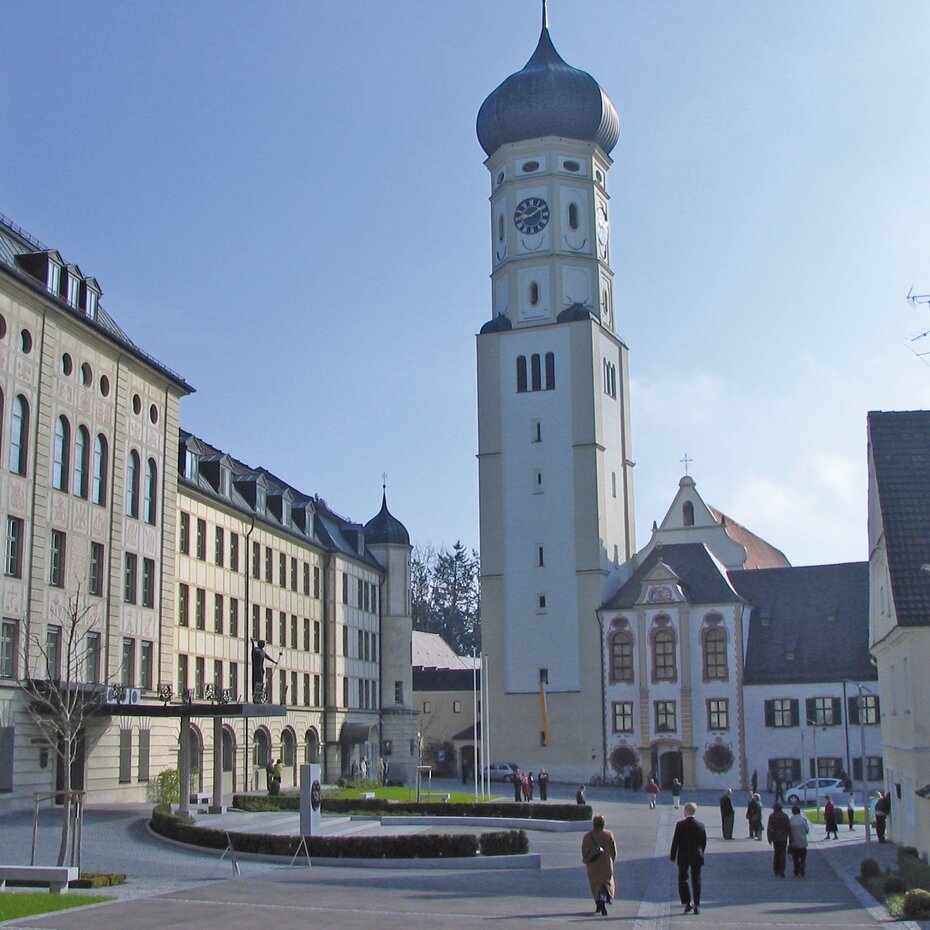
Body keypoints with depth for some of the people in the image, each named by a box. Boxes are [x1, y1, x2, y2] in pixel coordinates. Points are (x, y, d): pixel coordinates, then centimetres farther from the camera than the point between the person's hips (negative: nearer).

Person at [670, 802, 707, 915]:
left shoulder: (680, 824, -10)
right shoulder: (700, 825, -1)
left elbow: (675, 841, -9)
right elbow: (704, 842, 5)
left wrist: (672, 856, -1)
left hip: (683, 856, -2)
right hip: (697, 856, 3)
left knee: (682, 879, 9)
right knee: (696, 880, 8)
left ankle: (687, 903, 0)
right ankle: (696, 906, 6)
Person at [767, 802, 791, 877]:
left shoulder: (771, 816, -6)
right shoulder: (785, 816, -5)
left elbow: (769, 828, -9)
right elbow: (789, 828, -7)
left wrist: (769, 839, -1)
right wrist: (790, 839, -2)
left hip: (775, 838, 1)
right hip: (783, 838, -1)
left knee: (776, 853, 18)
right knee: (782, 854, 3)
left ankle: (776, 870, 20)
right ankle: (781, 872, -4)